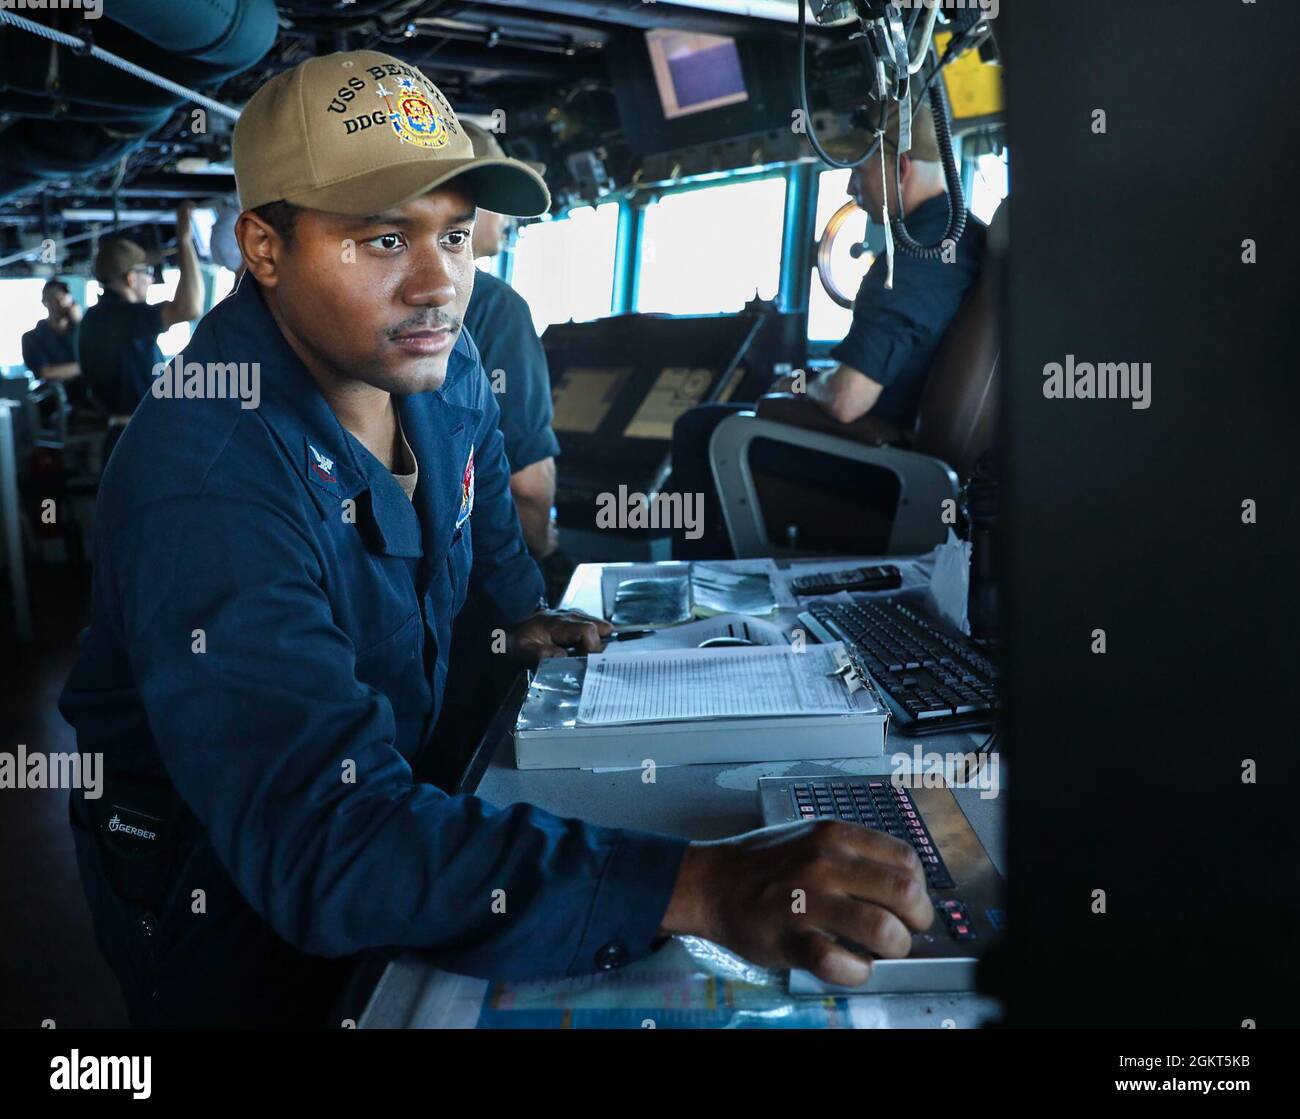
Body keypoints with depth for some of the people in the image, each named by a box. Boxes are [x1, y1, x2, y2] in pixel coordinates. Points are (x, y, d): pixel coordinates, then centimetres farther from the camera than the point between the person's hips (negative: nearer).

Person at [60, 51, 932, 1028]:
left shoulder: (439, 362, -12)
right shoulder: (205, 493, -37)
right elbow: (326, 843, -47)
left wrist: (524, 607, 14)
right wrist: (696, 889, -54)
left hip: (385, 784, 7)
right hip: (223, 897, -6)